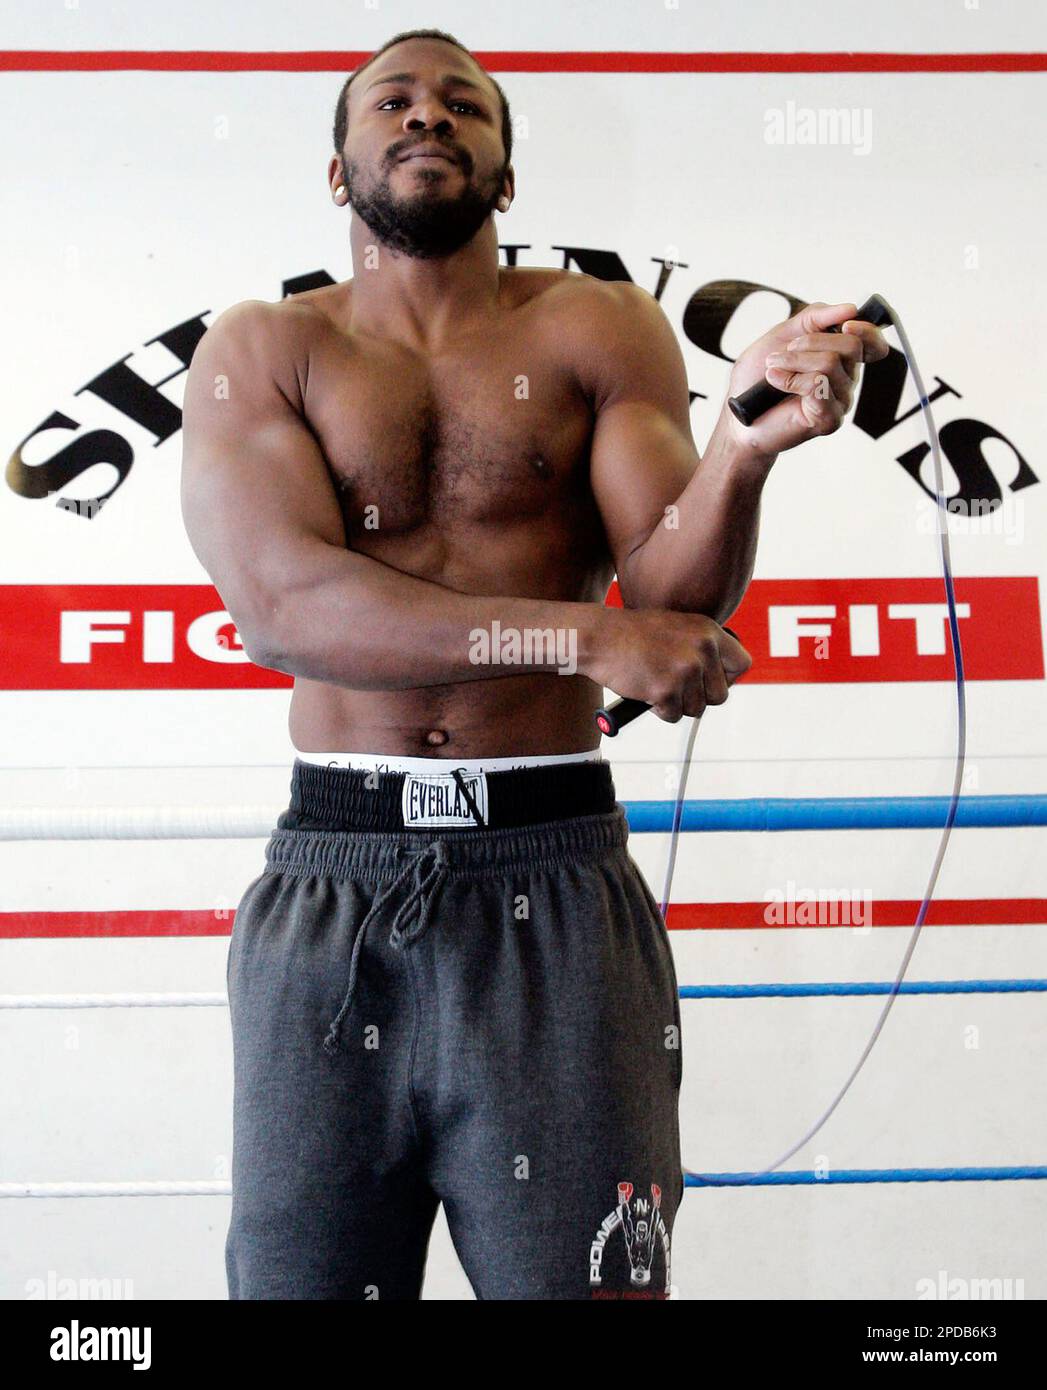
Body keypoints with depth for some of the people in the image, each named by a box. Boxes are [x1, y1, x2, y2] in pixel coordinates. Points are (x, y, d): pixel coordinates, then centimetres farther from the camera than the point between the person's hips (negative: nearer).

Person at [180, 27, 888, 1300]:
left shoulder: (600, 328, 6)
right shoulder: (260, 351, 5)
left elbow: (674, 595, -5)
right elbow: (278, 604, -11)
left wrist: (742, 451, -27)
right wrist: (582, 637, -18)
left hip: (555, 875, 0)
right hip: (330, 881, 1)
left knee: (581, 1276, 4)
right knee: (298, 1272, 11)